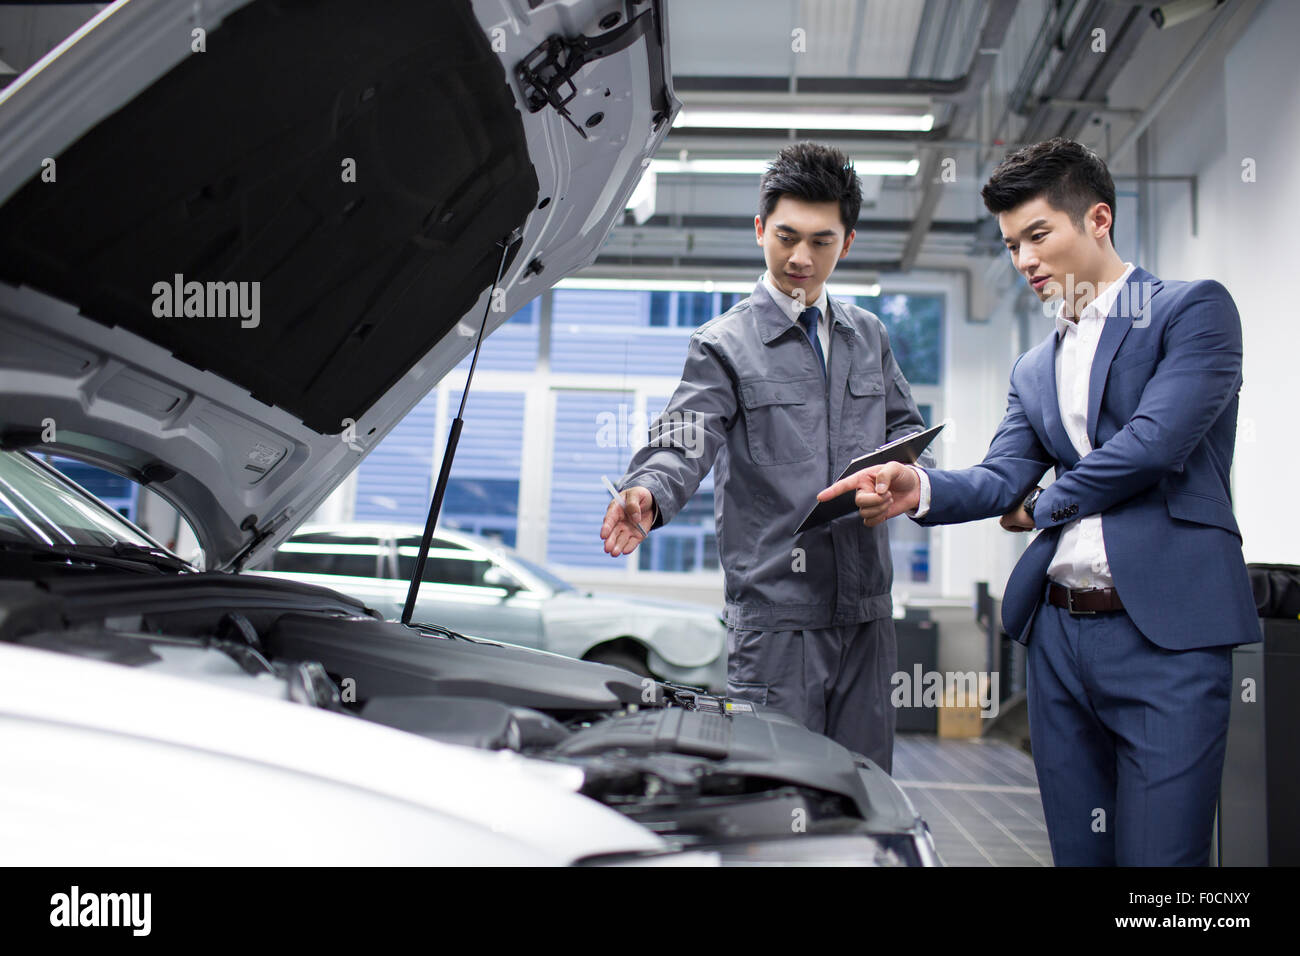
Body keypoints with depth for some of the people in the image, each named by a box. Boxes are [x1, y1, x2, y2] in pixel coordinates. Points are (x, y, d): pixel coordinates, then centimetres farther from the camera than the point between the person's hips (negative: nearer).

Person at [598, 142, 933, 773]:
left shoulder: (868, 336, 16)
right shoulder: (724, 346, -1)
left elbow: (906, 425, 22)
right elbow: (684, 443, -14)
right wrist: (648, 493, -36)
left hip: (866, 607, 5)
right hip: (775, 610, -5)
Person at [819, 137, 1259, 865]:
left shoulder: (1194, 309, 1)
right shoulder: (1035, 369, 20)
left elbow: (1156, 442, -13)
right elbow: (1002, 478, 7)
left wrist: (1044, 506, 2)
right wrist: (920, 488, -14)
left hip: (1167, 631, -6)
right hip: (1061, 633, 6)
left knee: (1157, 853, -4)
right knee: (1078, 850, 12)